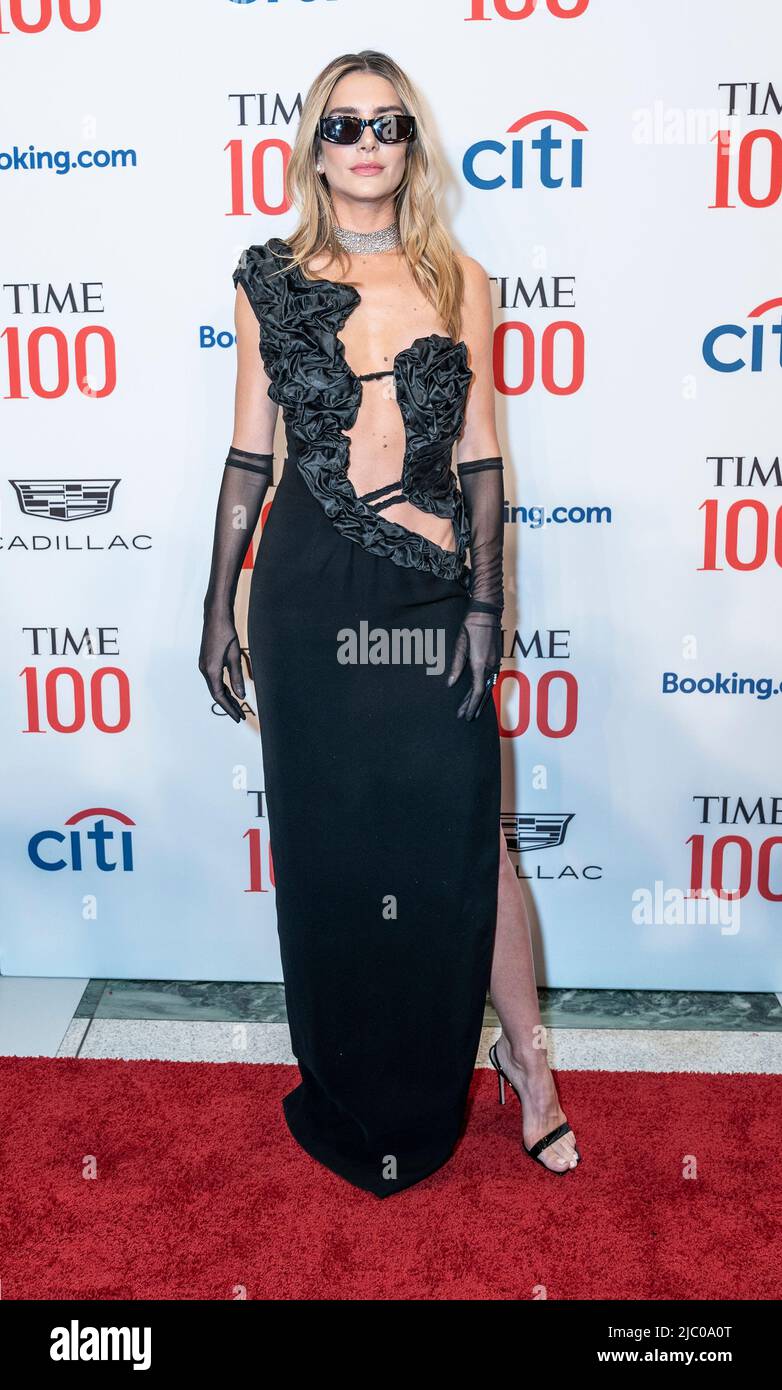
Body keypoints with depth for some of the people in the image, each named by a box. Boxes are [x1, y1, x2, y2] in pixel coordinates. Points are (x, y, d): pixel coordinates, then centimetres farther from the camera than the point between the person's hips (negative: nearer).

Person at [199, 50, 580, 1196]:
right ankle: (355, 1089, 30)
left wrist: (484, 604, -4)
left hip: (432, 591, 0)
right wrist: (220, 606, 4)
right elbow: (250, 453, 6)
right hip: (308, 588, 1)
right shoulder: (270, 277, 6)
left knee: (465, 832, 1)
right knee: (328, 836, 10)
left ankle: (523, 1054, 24)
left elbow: (481, 456, 4)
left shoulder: (457, 282, 6)